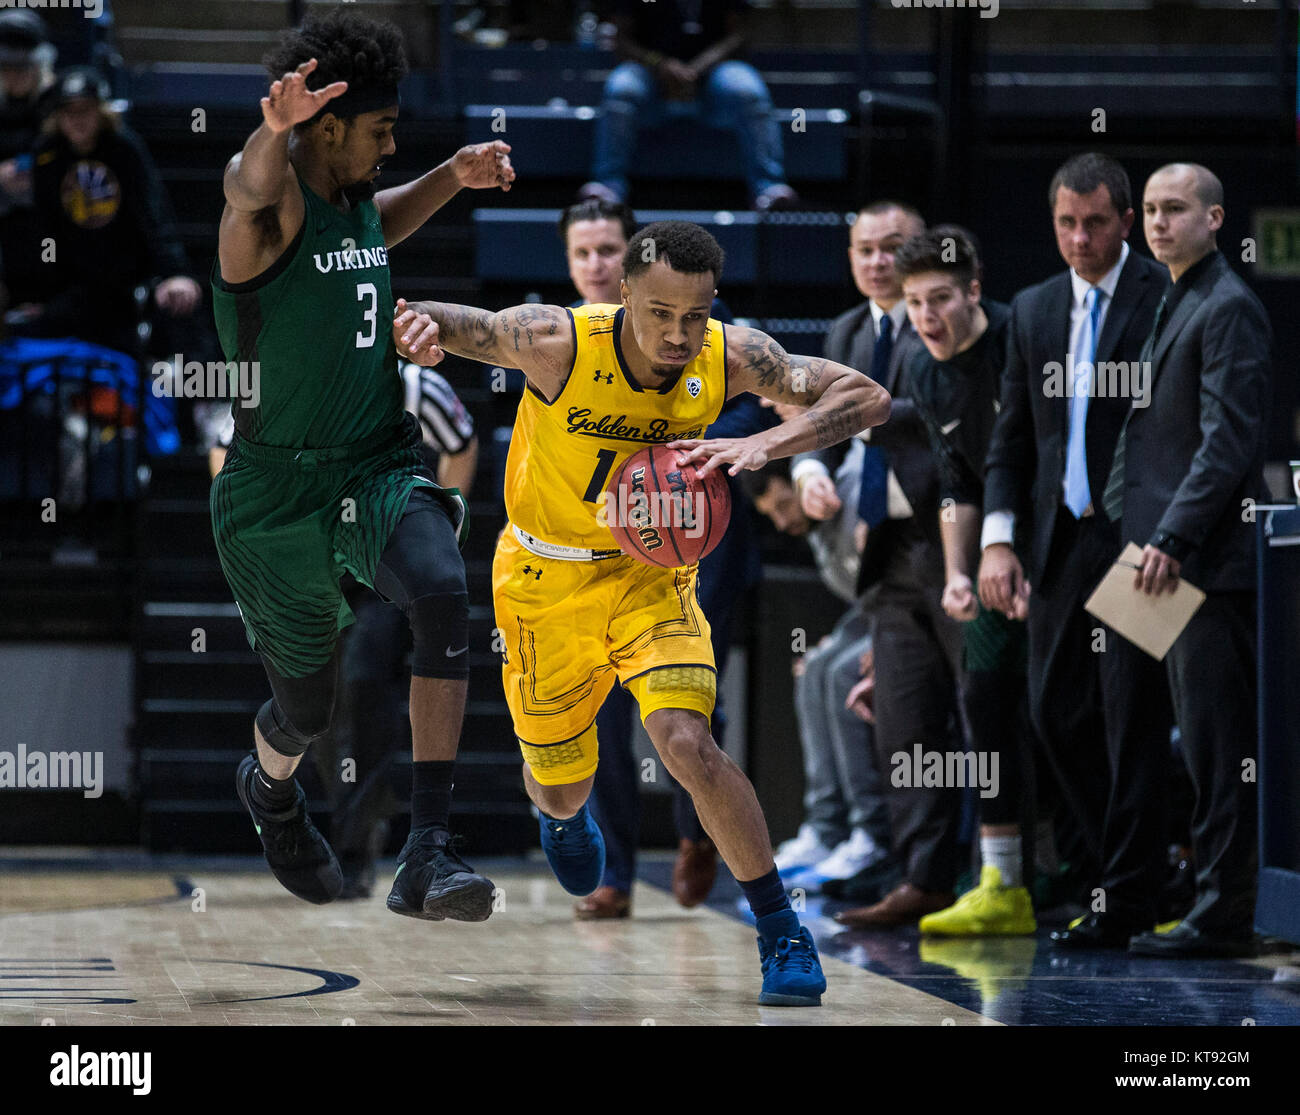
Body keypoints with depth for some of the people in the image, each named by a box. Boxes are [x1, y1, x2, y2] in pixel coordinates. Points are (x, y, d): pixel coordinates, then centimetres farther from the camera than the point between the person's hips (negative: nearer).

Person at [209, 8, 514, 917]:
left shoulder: (356, 199, 8)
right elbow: (252, 190, -43)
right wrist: (275, 129, -67)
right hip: (276, 492, -4)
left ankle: (428, 856, -31)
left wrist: (452, 178, 16)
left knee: (443, 590, -29)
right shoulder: (274, 202, -15)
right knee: (307, 708, 11)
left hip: (380, 467, 4)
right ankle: (272, 790, 52)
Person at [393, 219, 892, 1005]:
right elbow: (446, 326, -25)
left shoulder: (732, 358, -22)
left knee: (687, 744, -24)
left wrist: (764, 445, -38)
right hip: (546, 578, 0)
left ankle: (783, 934, -10)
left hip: (650, 570, 0)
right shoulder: (558, 343, -28)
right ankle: (564, 814, 57)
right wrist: (417, 324, -52)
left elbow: (868, 397, -20)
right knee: (563, 790, 15)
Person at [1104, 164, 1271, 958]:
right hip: (1172, 560, 10)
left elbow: (1228, 443, -17)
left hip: (1212, 562, -10)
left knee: (1220, 744, -7)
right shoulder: (1172, 306, 20)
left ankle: (1226, 915, -6)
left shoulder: (1229, 309, -10)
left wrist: (1173, 540, -21)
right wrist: (1149, 539, 16)